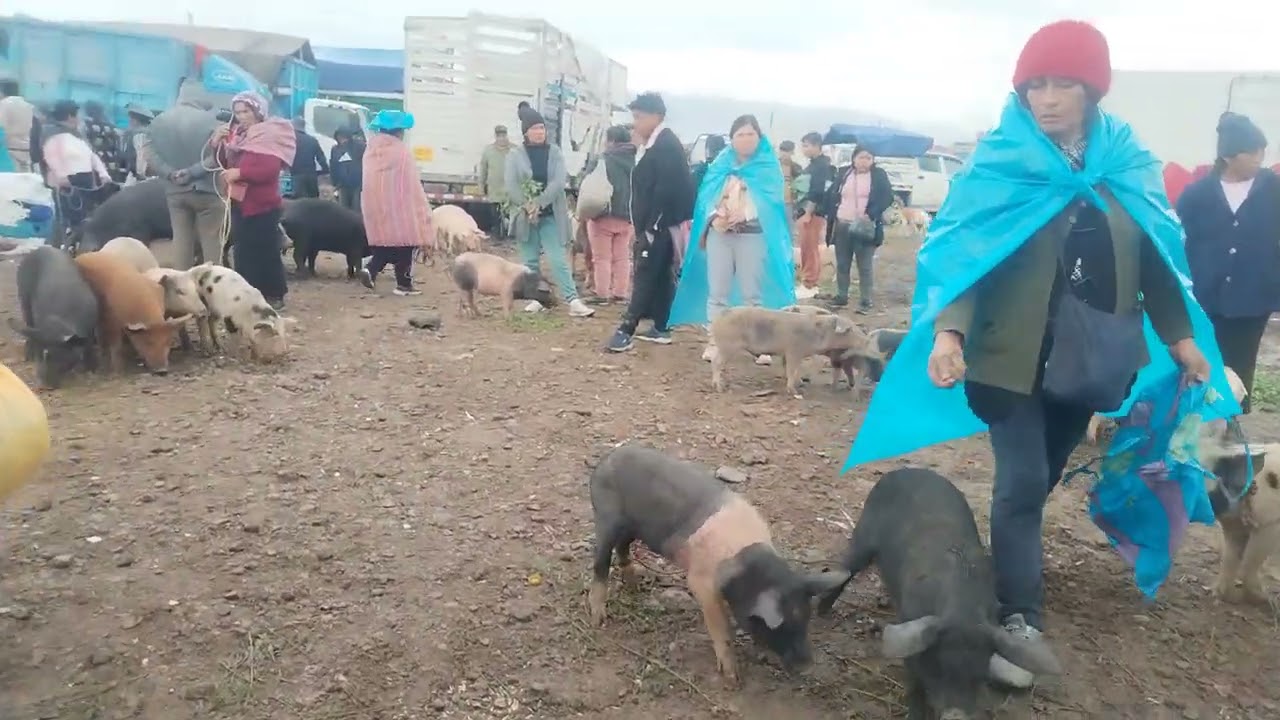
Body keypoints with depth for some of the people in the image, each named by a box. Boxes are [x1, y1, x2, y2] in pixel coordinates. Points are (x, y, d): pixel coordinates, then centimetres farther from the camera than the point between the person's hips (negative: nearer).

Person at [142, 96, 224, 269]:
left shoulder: (159, 121, 9)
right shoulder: (209, 120, -6)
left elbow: (147, 152, 0)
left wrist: (169, 173, -5)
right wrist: (193, 171, -12)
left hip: (175, 190, 5)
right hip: (206, 189, -4)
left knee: (181, 239, 10)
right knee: (211, 239, 1)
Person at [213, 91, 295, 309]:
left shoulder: (270, 134, -7)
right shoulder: (236, 134, 15)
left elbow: (270, 170, -20)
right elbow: (224, 164, 16)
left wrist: (240, 173, -27)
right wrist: (218, 144, 0)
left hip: (262, 204, -7)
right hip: (239, 202, 8)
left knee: (266, 251, -6)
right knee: (242, 251, 9)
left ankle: (274, 295, 2)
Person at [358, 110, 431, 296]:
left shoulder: (371, 150, 7)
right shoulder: (402, 151, -13)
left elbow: (367, 181, 11)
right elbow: (411, 185, -11)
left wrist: (373, 206, 16)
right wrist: (422, 209, -4)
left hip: (376, 206, 6)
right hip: (399, 206, -6)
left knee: (384, 241, 16)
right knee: (403, 243, 5)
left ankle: (371, 269, -5)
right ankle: (404, 284, 8)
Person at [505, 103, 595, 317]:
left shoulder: (554, 152, 4)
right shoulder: (515, 154, 1)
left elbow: (559, 181, -8)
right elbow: (510, 185, -8)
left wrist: (539, 203, -18)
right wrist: (528, 206, -19)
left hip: (550, 215, 0)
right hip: (525, 216, 0)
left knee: (559, 259, -6)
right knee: (530, 261, 6)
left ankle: (573, 301, -11)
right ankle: (533, 299, 17)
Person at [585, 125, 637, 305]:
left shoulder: (603, 160, -13)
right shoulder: (634, 162, 4)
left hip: (603, 215, -5)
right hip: (626, 217, 5)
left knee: (602, 258, 2)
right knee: (622, 258, 12)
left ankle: (602, 294, 1)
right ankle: (620, 293, 13)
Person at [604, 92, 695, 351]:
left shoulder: (666, 145, -14)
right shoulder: (661, 143, 16)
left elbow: (665, 190, -22)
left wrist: (650, 227, -23)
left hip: (658, 225, -10)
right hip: (656, 225, 10)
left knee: (644, 276, -9)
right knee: (661, 275, 11)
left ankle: (626, 330, -8)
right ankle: (660, 329, 18)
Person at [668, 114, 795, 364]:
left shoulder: (769, 167, 6)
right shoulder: (720, 165, 14)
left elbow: (769, 200, -5)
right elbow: (707, 196, 6)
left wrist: (741, 213, -19)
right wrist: (717, 216, -14)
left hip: (753, 235, -2)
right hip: (719, 234, 3)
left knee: (753, 293, -1)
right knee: (717, 291, 3)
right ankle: (715, 341, 10)